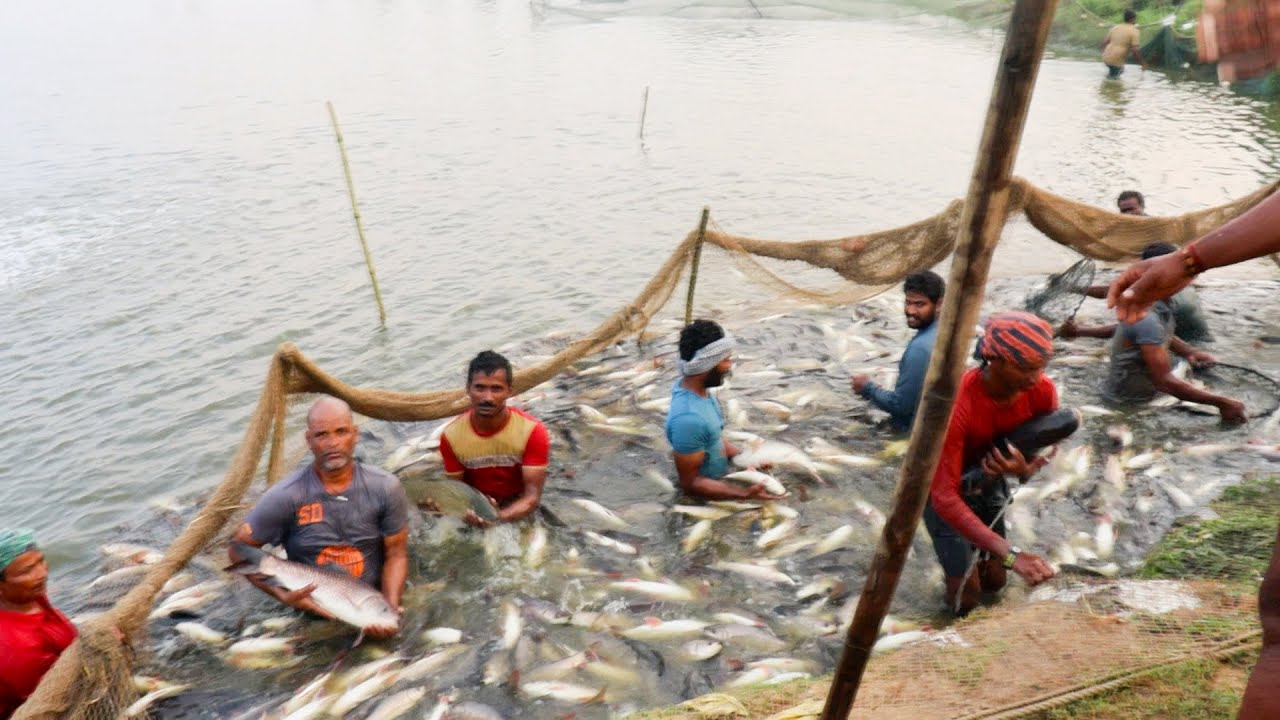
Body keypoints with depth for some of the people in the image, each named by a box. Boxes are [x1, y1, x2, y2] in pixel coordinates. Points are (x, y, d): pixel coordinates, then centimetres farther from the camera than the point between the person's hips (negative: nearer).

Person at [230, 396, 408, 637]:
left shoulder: (385, 488, -8)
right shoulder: (285, 497, -13)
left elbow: (396, 554, -1)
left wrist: (390, 607, -17)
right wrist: (283, 595, -16)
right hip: (312, 614, 0)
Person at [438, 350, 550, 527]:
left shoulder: (532, 431, -20)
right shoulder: (452, 435, -13)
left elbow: (533, 496, -20)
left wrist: (498, 517, -37)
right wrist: (468, 513, -28)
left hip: (518, 514, -2)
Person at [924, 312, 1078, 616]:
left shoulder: (1043, 391, -23)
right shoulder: (955, 405, -40)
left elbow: (1040, 452, -5)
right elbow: (945, 497, -40)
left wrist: (1024, 468, -31)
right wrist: (1011, 554, -48)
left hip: (987, 479, 5)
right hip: (944, 483, -5)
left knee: (994, 581, 5)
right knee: (966, 599, -3)